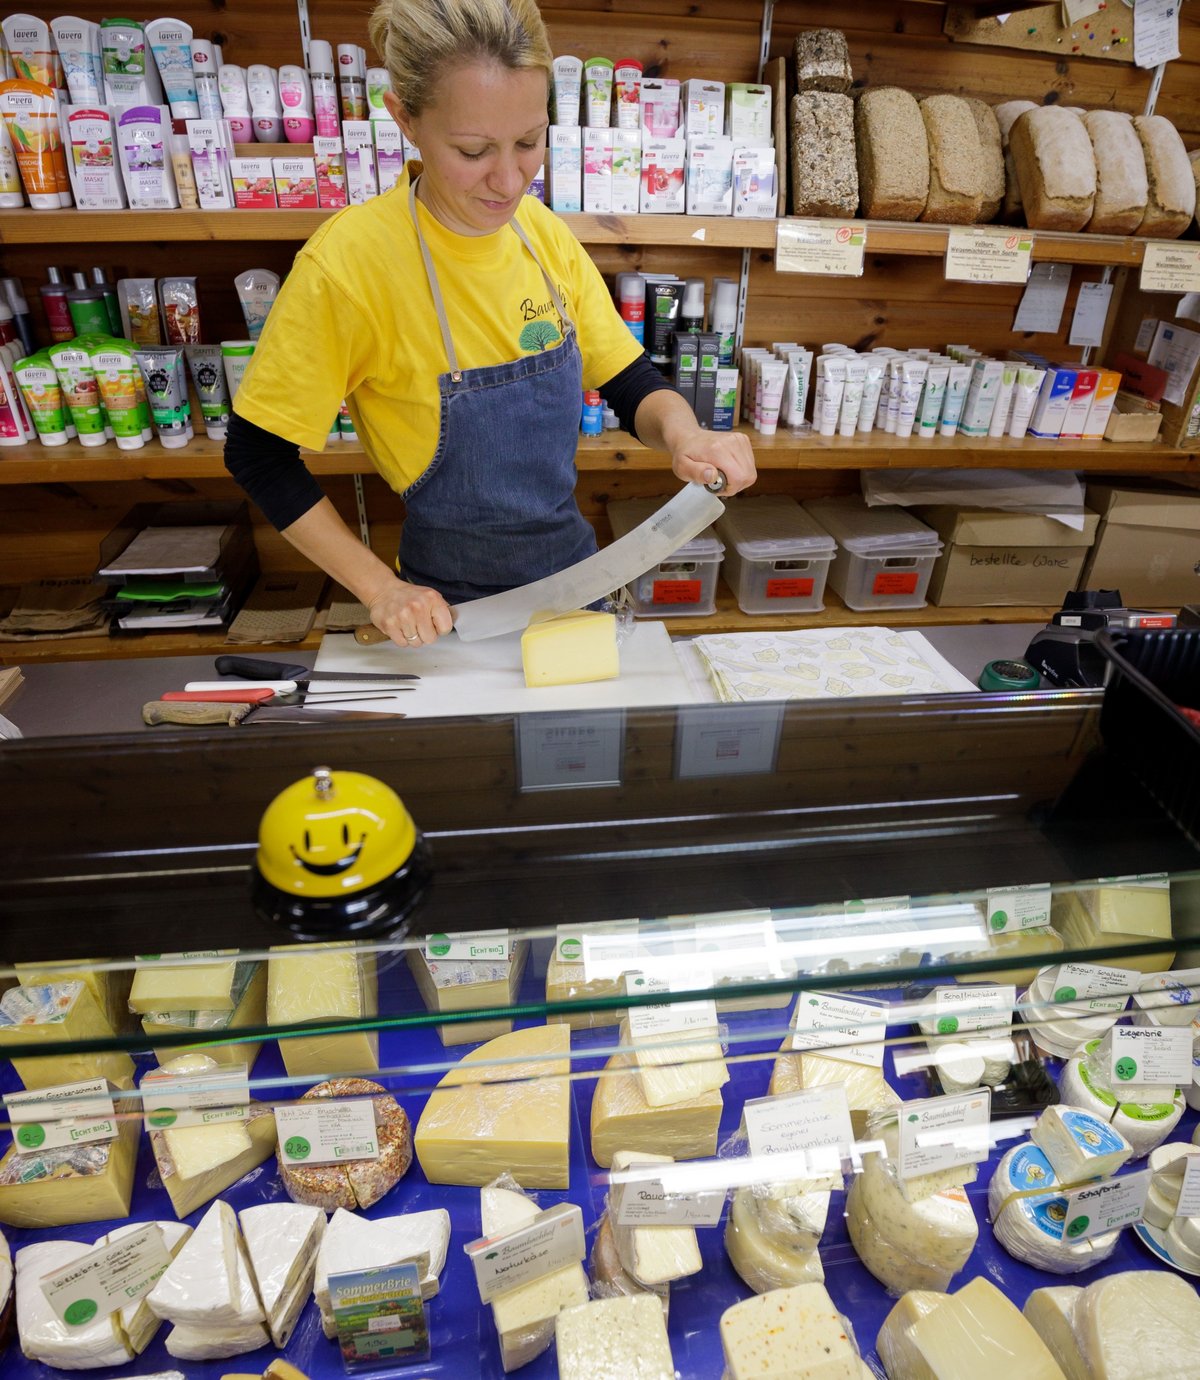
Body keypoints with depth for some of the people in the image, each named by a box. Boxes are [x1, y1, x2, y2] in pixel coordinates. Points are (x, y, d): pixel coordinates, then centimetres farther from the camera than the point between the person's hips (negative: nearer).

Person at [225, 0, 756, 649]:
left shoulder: (543, 232, -5)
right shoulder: (347, 263, -21)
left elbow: (631, 384, 0)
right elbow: (256, 454, -14)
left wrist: (683, 433, -23)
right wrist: (381, 588, -19)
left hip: (573, 569, 5)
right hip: (451, 612, -5)